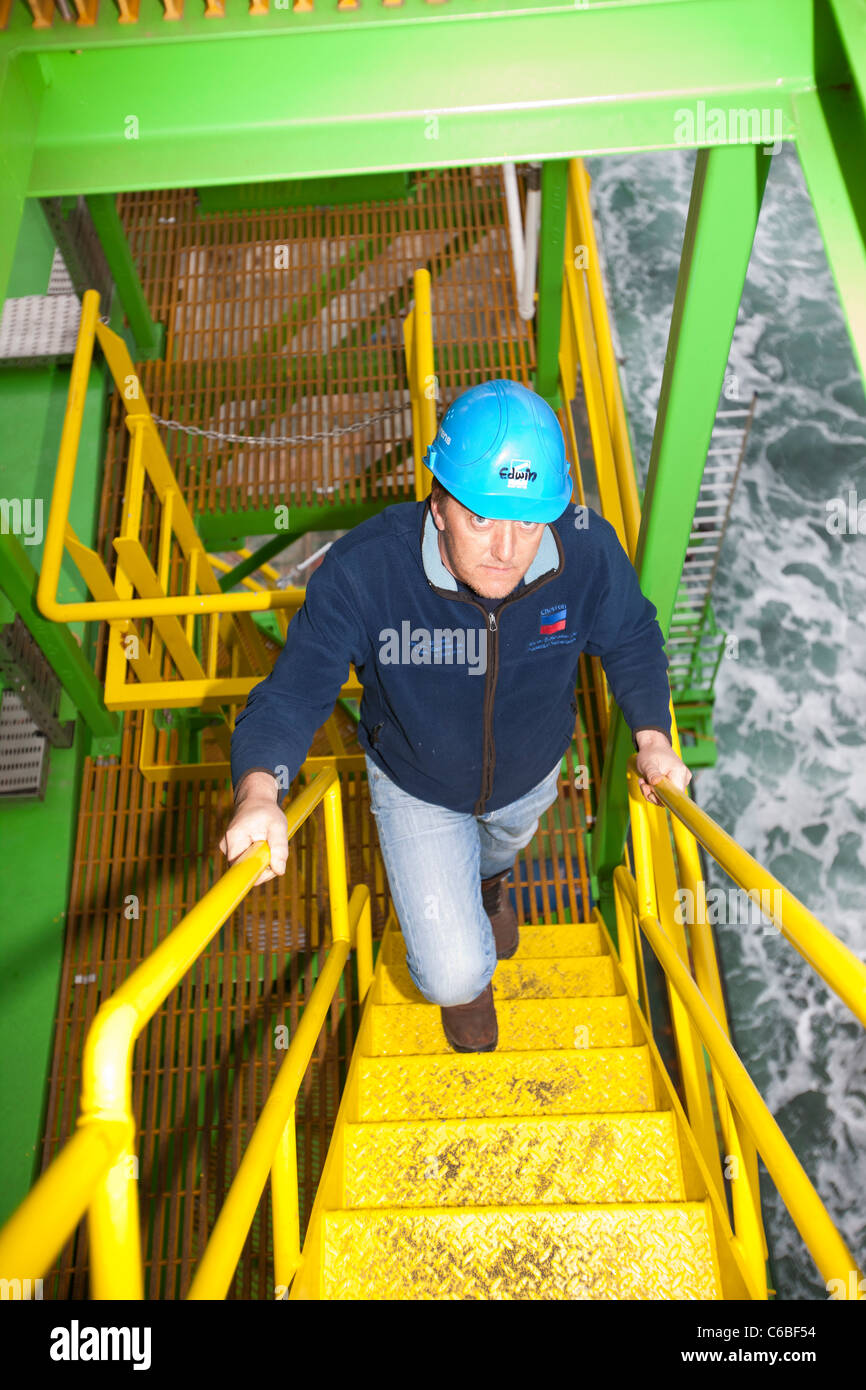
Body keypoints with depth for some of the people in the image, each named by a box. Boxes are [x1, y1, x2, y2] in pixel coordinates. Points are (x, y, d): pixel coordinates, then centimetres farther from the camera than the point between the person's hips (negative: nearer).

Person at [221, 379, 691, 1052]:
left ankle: (489, 879, 81)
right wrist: (258, 788, -49)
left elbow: (631, 640, -8)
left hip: (530, 777, 3)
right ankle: (465, 984, 43)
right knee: (455, 974, -1)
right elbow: (296, 687, -31)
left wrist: (652, 735, -20)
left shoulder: (588, 550, -29)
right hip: (417, 790, -2)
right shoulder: (362, 570, -37)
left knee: (502, 844, 37)